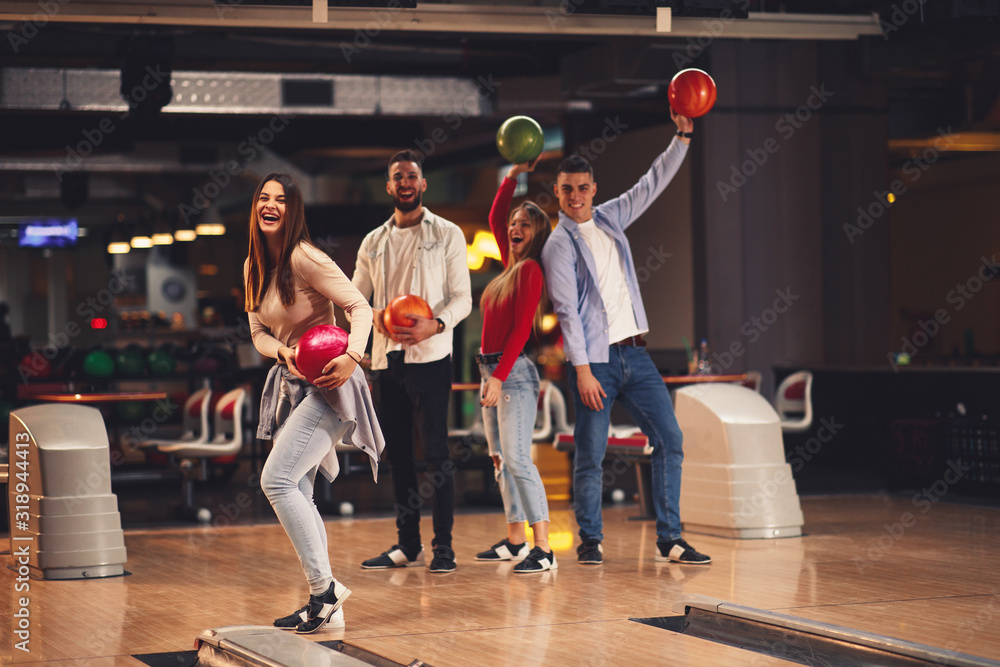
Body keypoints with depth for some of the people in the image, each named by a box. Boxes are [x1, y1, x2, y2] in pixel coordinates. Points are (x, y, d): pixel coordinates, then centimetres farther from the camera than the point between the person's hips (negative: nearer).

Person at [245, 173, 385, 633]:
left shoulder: (305, 259, -15)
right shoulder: (254, 267, 9)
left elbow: (359, 307, -16)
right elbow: (259, 332, 12)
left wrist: (351, 357, -31)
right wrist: (284, 352, -10)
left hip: (327, 387, -9)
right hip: (290, 385, 9)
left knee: (277, 479, -19)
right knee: (295, 493, 7)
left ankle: (325, 587, -13)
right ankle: (325, 607, 13)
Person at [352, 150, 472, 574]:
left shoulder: (447, 235, 3)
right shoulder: (373, 242, 16)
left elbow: (462, 298, -2)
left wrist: (435, 325, -21)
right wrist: (373, 317, -7)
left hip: (429, 357, -5)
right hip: (385, 359, 5)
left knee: (435, 451, -8)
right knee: (397, 453, 8)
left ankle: (444, 545, -3)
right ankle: (407, 544, 16)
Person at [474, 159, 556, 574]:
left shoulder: (530, 270, -11)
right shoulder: (511, 265, 13)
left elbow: (521, 328, -17)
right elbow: (494, 217, 26)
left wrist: (499, 377, -21)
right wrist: (513, 177, 17)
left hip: (514, 372, -9)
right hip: (493, 371, 9)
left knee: (517, 458, -15)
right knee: (500, 458, 12)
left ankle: (544, 550, -16)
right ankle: (515, 541, 19)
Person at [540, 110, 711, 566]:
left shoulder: (610, 218, 13)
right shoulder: (558, 246, -4)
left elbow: (653, 183, 20)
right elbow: (567, 312, -11)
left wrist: (682, 137, 11)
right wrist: (582, 370, -17)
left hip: (634, 352, 6)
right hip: (594, 359, -6)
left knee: (669, 439, 0)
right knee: (590, 455, -3)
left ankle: (669, 539, 4)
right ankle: (590, 541, 12)